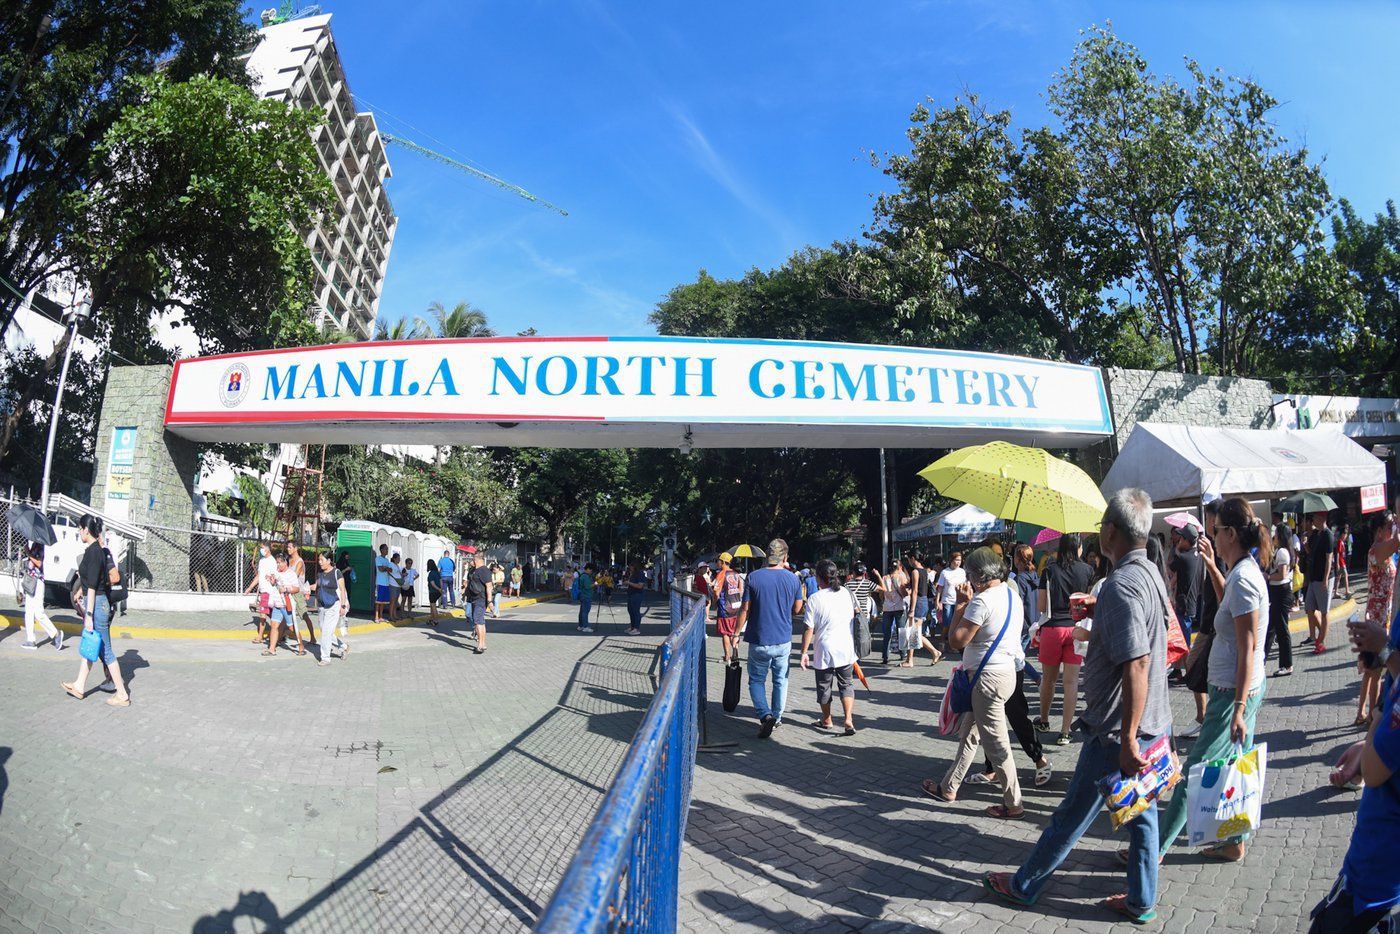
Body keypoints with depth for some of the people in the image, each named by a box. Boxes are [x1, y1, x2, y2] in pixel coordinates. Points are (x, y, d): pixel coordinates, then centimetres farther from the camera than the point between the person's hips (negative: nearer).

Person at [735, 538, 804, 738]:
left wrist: (737, 634, 4)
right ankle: (776, 718, 28)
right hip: (784, 641, 2)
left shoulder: (753, 577, -8)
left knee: (756, 681, 11)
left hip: (759, 641, -2)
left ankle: (765, 715, -9)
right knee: (780, 680, 18)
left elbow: (745, 610, -5)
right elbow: (797, 610, 5)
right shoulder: (793, 579, -2)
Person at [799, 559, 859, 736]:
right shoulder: (846, 593, -1)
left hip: (824, 650, -3)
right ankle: (848, 719, -4)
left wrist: (804, 652, -6)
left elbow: (808, 629, -14)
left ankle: (826, 720, 29)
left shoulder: (814, 599, -15)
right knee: (846, 684, 12)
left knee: (824, 686, 14)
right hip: (846, 648, 3)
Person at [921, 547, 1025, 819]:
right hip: (1006, 670, 10)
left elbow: (957, 640, -17)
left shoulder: (983, 600, -21)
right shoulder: (1012, 594, 8)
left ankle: (1013, 804, 9)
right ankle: (949, 787, 29)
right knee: (968, 733, 18)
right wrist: (967, 603, 12)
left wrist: (960, 603, -12)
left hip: (988, 678, -10)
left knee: (996, 743, 0)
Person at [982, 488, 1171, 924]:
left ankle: (1024, 885, 20)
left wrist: (1127, 740, -27)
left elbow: (1136, 666, -30)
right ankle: (1141, 901, 30)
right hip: (1152, 724, 9)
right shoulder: (1150, 573, 7)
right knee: (1141, 812, 18)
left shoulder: (1121, 585, -25)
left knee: (1073, 815, 5)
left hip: (1119, 730, -9)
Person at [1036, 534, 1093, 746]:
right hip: (1077, 628, 0)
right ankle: (1065, 732, 0)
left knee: (1048, 678, 15)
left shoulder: (1050, 570, -3)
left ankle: (1044, 720, 32)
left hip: (1052, 628, 0)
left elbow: (1041, 606, -2)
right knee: (1071, 681, 2)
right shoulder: (1087, 571, -1)